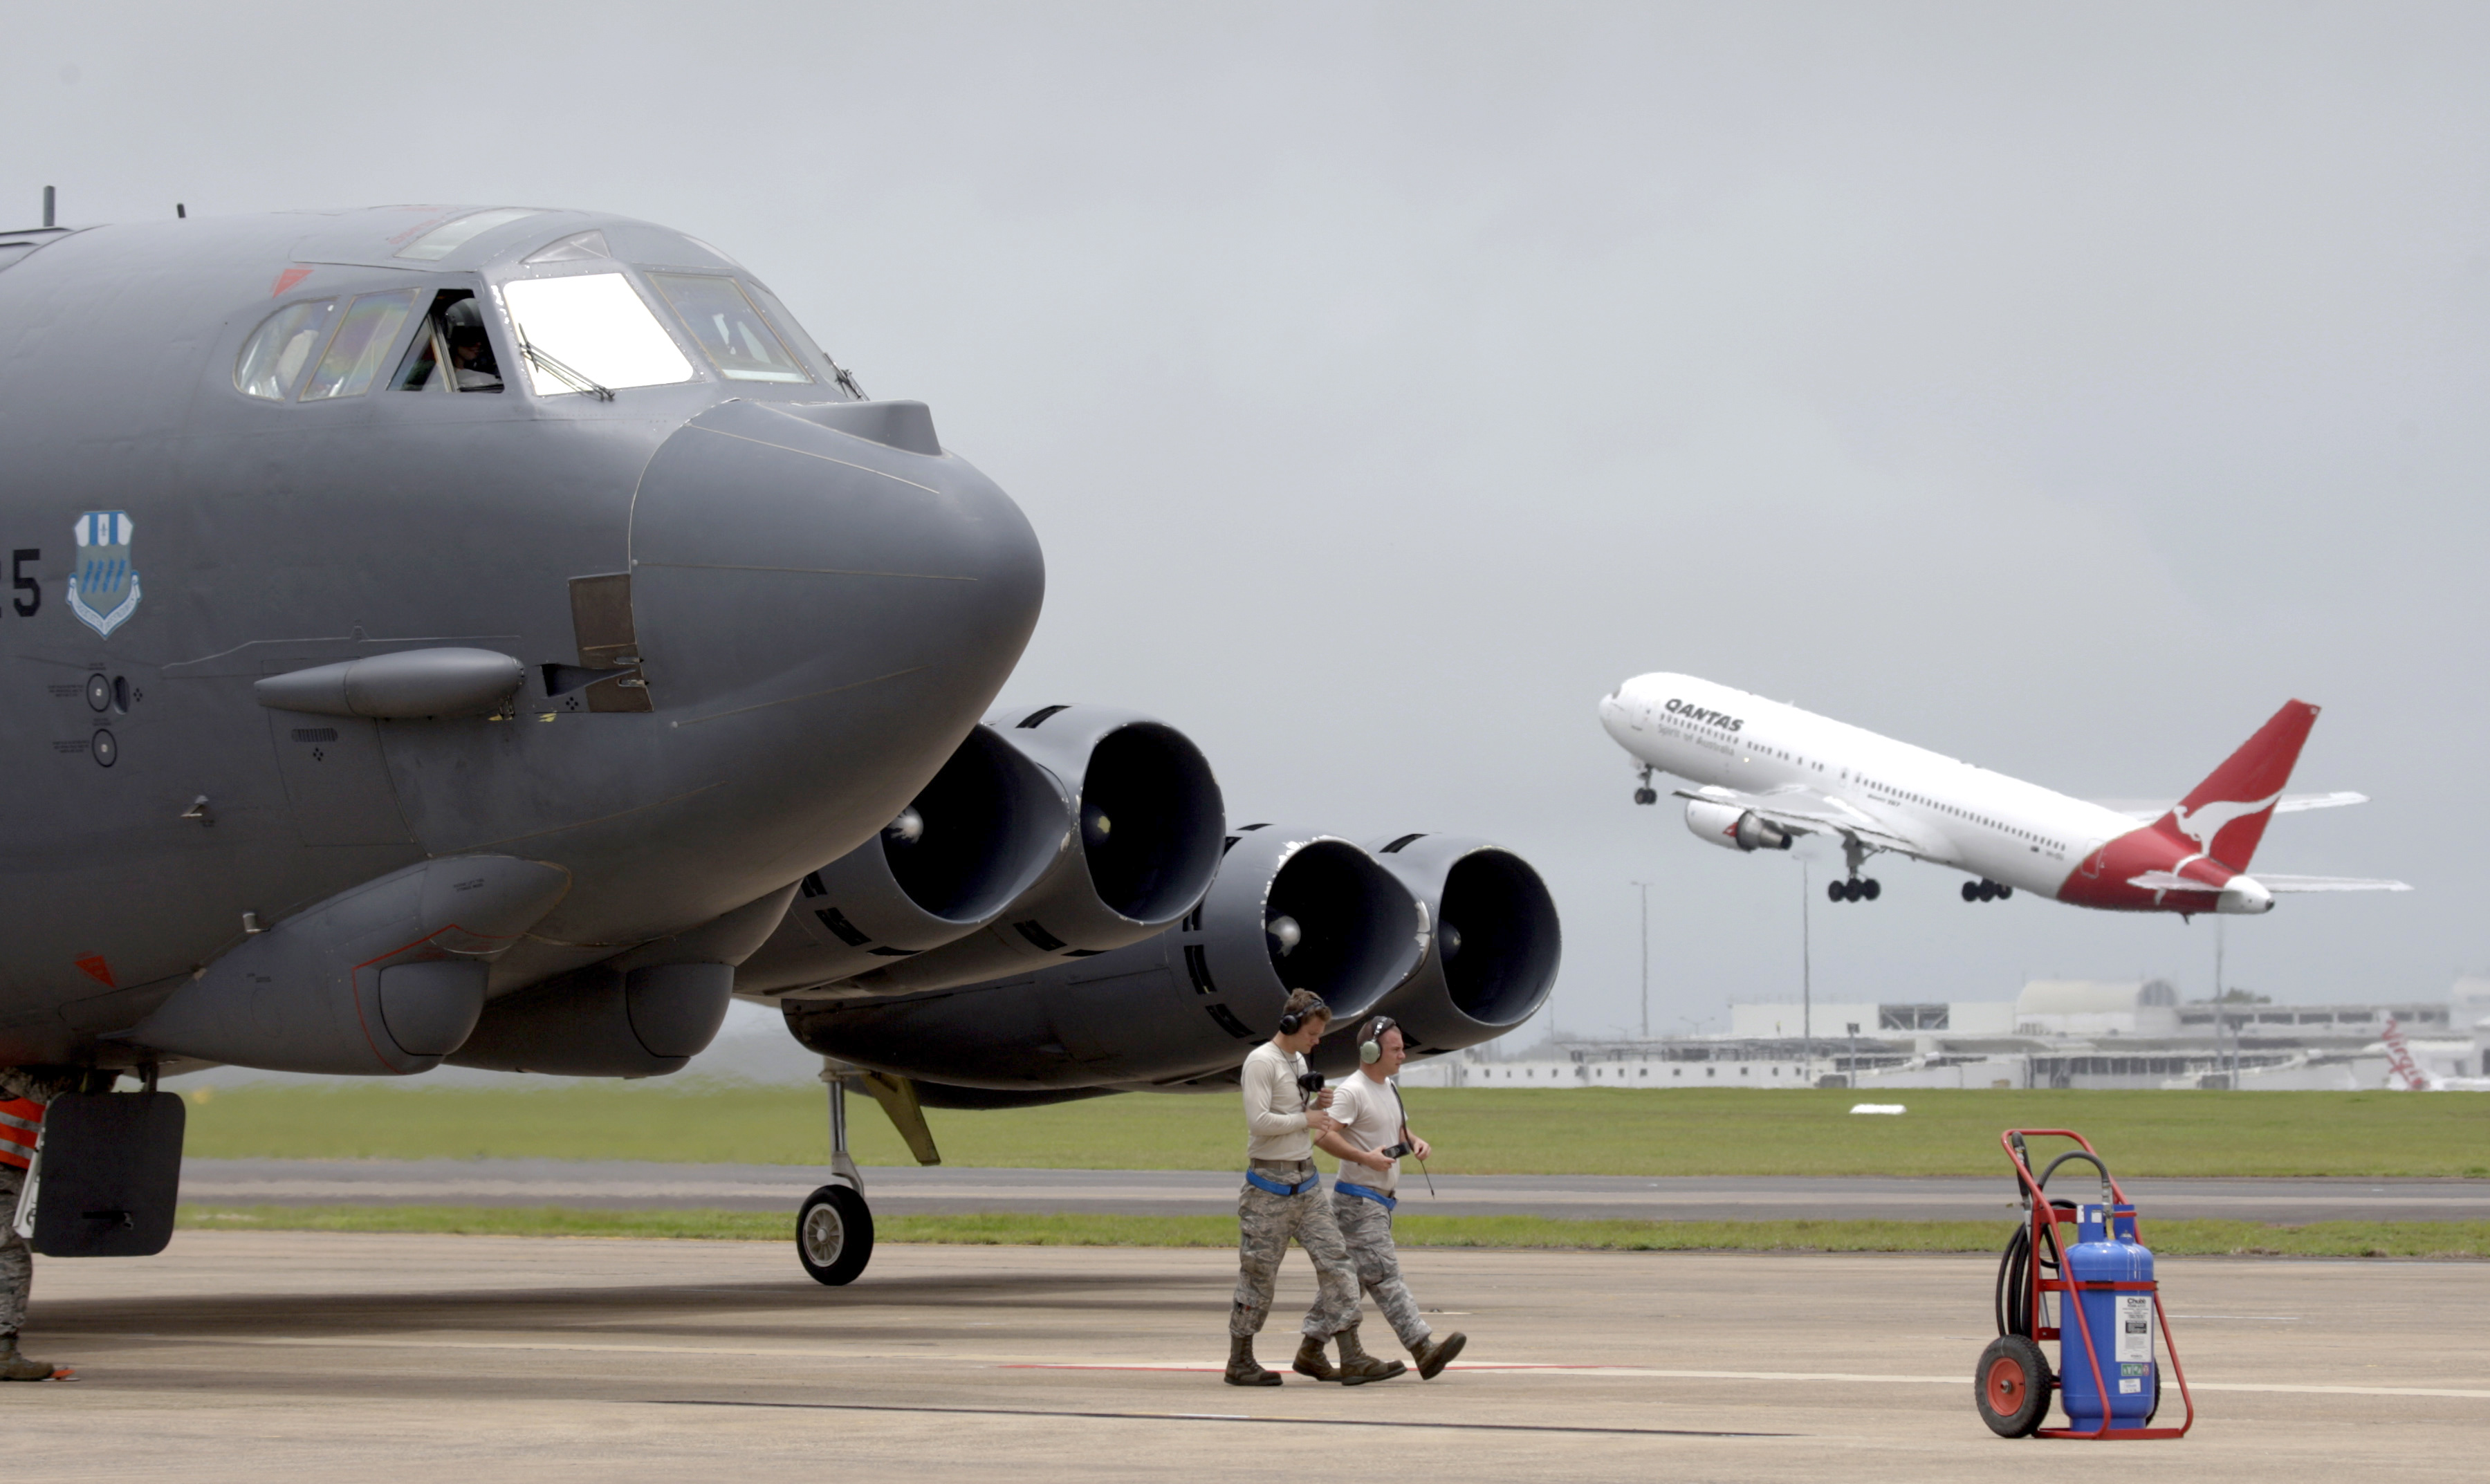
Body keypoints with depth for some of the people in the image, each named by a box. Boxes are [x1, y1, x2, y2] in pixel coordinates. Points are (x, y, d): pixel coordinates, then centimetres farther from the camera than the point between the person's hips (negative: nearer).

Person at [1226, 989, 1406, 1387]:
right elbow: (1259, 1121, -22)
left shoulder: (1299, 1062, 15)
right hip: (1270, 1183, -8)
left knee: (1334, 1261, 0)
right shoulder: (1261, 1062, -13)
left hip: (1306, 1180, 8)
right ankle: (1240, 1361, 11)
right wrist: (1307, 1119, -13)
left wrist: (1316, 1105, 5)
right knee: (1259, 1273, 0)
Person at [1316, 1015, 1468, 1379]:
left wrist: (1415, 1142, 7)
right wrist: (1365, 1157, -27)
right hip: (1358, 1199, -10)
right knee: (1383, 1274, -15)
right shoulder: (1353, 1091, -13)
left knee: (1352, 1280, 11)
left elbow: (1398, 1130, 30)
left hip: (1381, 1199, 10)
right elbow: (1324, 1134, -22)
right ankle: (1424, 1348, -26)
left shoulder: (1389, 1088, 17)